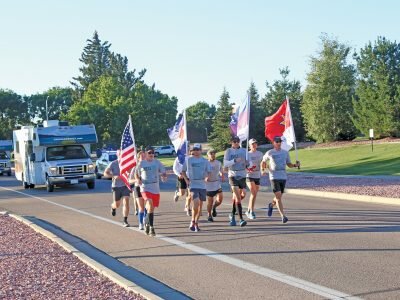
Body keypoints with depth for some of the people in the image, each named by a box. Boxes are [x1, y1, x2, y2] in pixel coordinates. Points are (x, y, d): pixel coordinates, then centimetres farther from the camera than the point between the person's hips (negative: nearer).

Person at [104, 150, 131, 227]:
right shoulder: (113, 164, -9)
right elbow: (105, 173, -9)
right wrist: (114, 176, -24)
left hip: (125, 186, 1)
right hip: (116, 186, -1)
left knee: (126, 203, -13)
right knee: (117, 205, 13)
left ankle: (125, 221, -6)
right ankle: (113, 207, 51)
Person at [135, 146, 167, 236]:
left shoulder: (157, 162, 3)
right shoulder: (141, 163, 1)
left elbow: (163, 172, 8)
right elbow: (137, 174, 13)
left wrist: (164, 177, -15)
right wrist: (138, 180, -8)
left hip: (155, 189, 3)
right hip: (145, 188, -3)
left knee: (151, 208, 13)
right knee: (150, 205, -26)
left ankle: (146, 223, 40)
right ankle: (151, 227, -21)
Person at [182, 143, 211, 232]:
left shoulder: (205, 161, 7)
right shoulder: (188, 160, 2)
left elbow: (209, 172, 11)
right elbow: (183, 171, 11)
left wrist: (207, 177, -11)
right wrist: (186, 179, -4)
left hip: (202, 185, 3)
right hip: (193, 184, -3)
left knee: (200, 205, 9)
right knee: (196, 203, -18)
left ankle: (196, 223, 24)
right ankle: (192, 221, -2)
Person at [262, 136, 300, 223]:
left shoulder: (285, 152, 8)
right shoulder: (269, 153, 0)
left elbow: (289, 164, 14)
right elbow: (263, 161, 15)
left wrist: (296, 165, -4)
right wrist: (263, 168, 0)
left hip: (283, 177, 4)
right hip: (274, 177, -4)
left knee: (279, 197, 14)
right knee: (278, 197, -13)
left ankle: (271, 205, 46)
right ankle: (283, 216, -13)